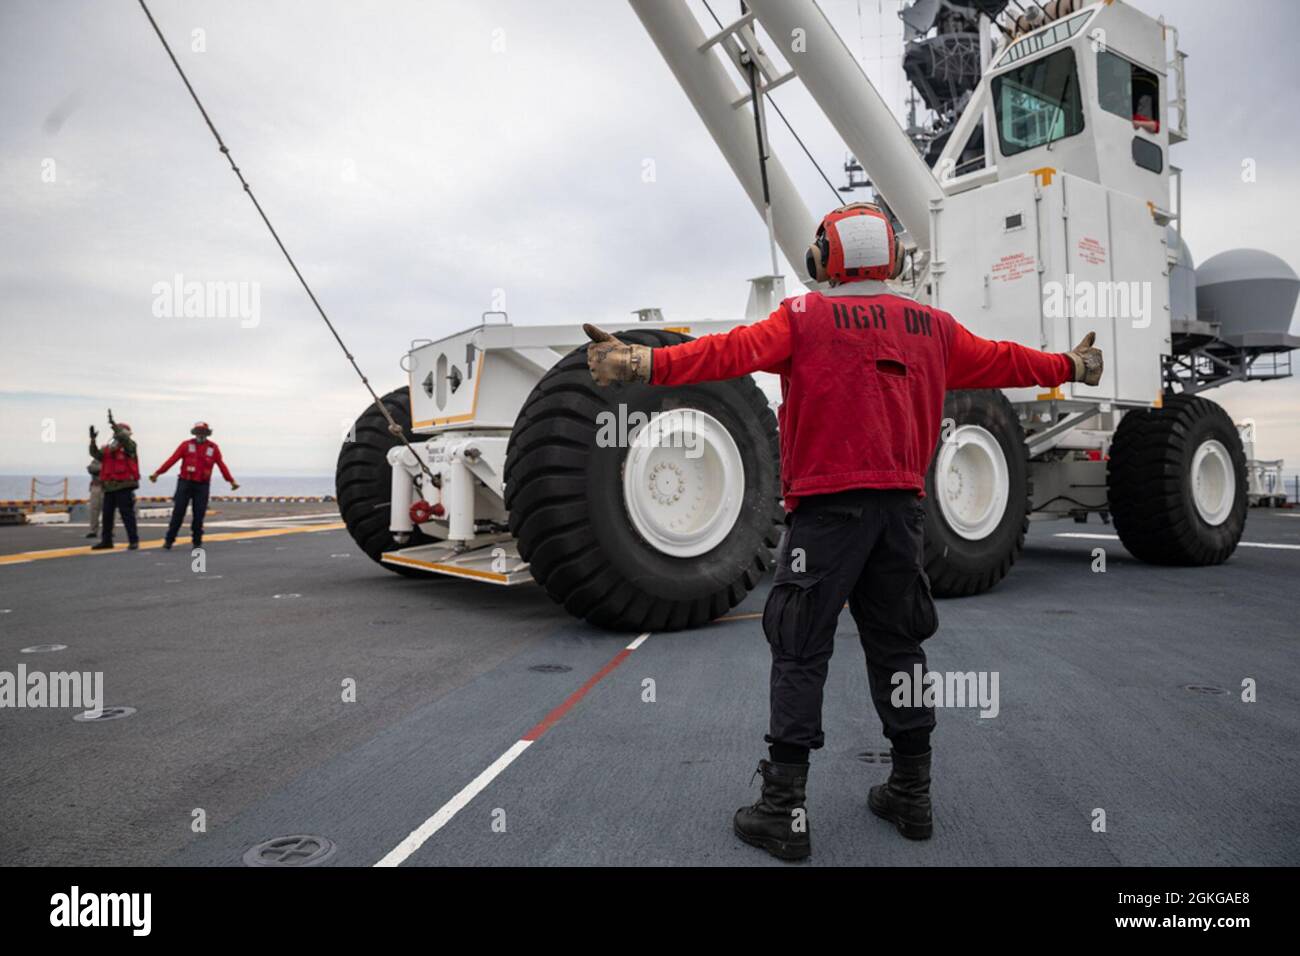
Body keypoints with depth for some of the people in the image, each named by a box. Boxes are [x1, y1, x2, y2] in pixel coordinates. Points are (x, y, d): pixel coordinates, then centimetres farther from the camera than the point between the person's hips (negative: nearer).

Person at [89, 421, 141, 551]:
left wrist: (115, 427, -32)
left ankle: (133, 541, -2)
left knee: (127, 513, -6)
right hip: (110, 487, 7)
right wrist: (93, 440, -11)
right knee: (107, 514, 11)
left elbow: (124, 439, -21)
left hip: (124, 486, -6)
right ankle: (106, 541, 21)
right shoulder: (107, 448, 15)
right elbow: (96, 454, 2)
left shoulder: (129, 446, 0)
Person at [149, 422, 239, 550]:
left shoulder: (213, 448, 6)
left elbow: (221, 465, 5)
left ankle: (197, 542, 11)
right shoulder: (186, 445, 3)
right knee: (178, 513, -1)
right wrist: (157, 473, -12)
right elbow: (172, 460, -4)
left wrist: (231, 481, -1)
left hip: (202, 486, 1)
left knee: (199, 514, 1)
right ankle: (169, 540, 5)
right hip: (185, 483, -1)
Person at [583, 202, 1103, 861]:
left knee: (799, 652, 1)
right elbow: (999, 361, 25)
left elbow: (734, 352, -18)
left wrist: (645, 364, -26)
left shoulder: (805, 318, -2)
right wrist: (1070, 367, 43)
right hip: (901, 505, 5)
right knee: (897, 646, 16)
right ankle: (911, 795, 26)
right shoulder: (931, 326, 13)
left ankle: (784, 812, 2)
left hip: (827, 505, -5)